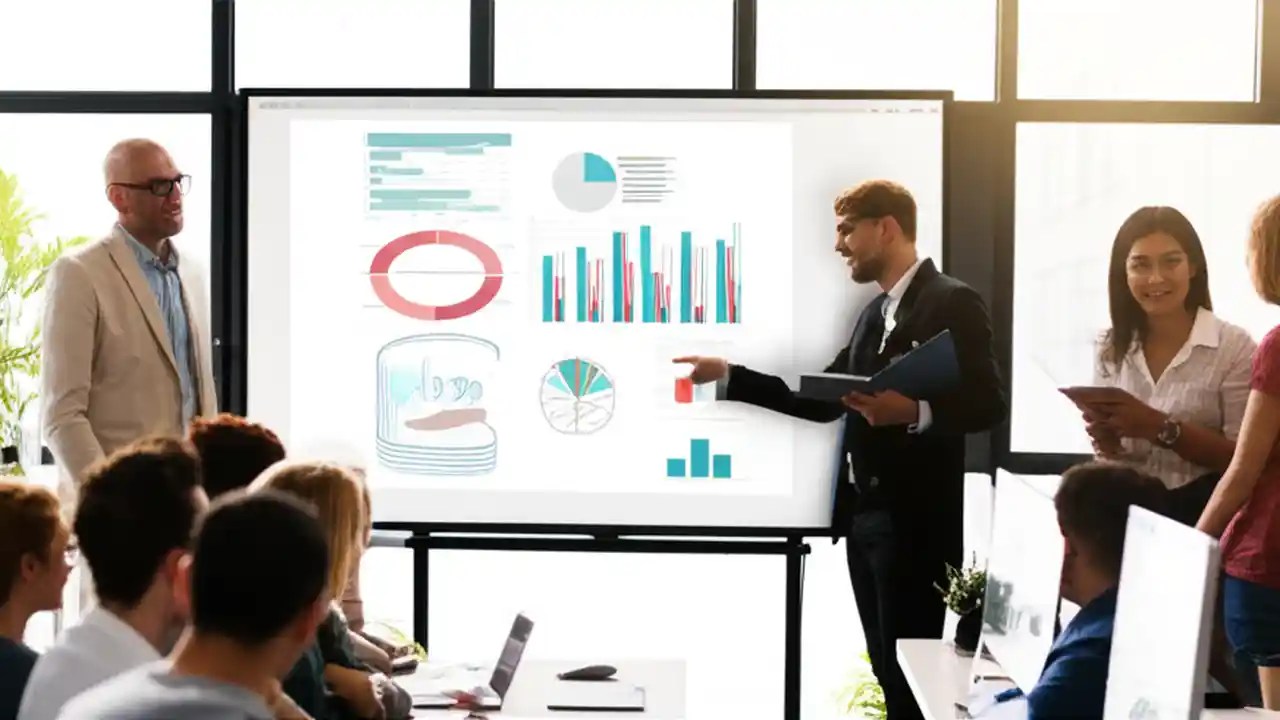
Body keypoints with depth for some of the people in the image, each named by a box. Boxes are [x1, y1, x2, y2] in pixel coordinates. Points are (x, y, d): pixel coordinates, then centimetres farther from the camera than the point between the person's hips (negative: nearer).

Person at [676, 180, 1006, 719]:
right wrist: (727, 375, 11)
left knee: (912, 671, -5)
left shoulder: (953, 302, -8)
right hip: (863, 514, 8)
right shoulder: (874, 313, 18)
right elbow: (821, 401, 15)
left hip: (914, 519, -8)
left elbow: (988, 405, -15)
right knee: (887, 670, 10)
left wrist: (915, 411, -31)